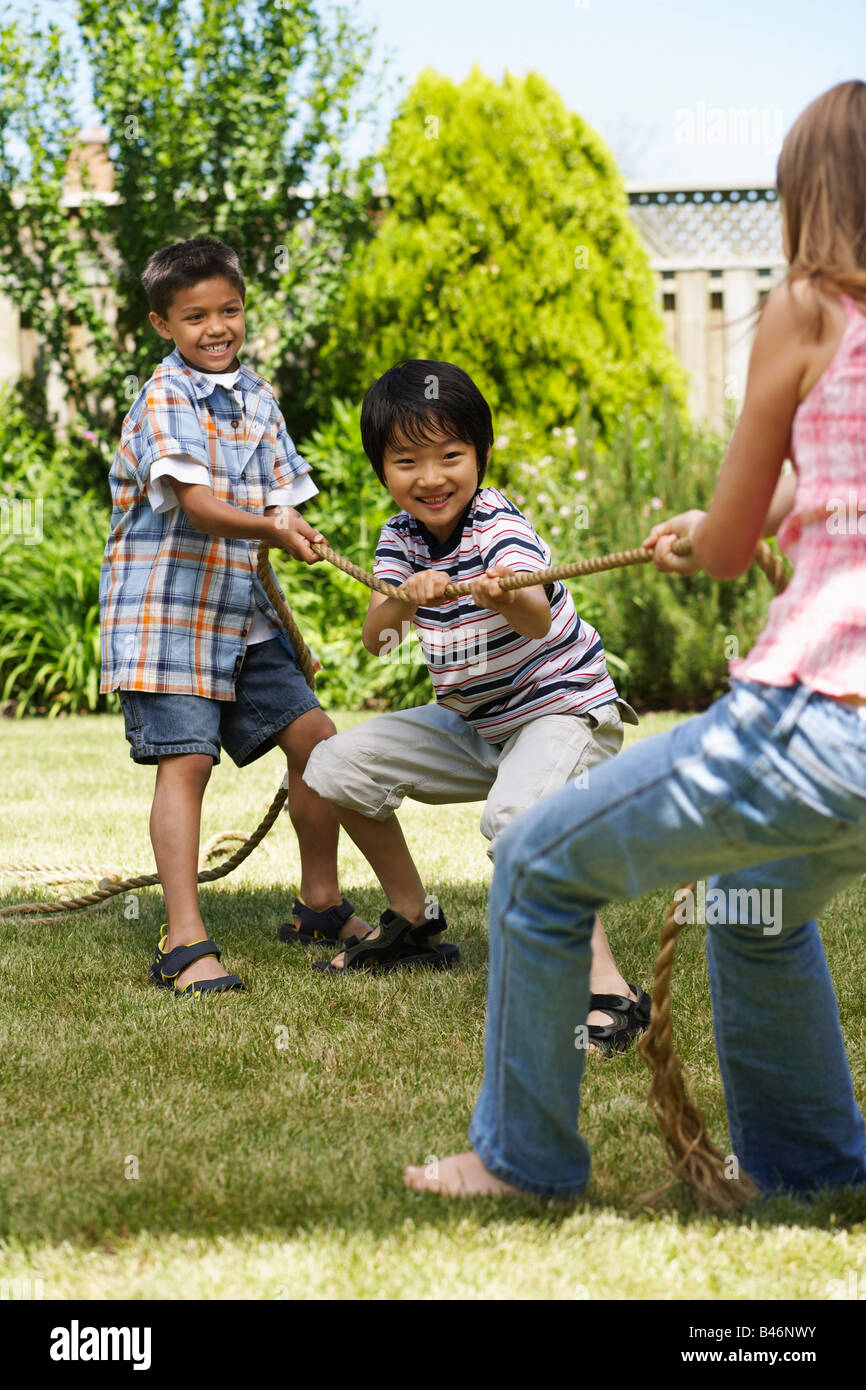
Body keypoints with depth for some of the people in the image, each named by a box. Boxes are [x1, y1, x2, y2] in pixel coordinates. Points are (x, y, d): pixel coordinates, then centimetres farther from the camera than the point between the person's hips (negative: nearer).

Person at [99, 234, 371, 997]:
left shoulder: (258, 398, 11)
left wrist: (293, 523, -11)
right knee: (186, 759, -12)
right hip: (165, 606, -7)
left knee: (314, 736, 5)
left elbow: (282, 496, 11)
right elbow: (195, 502, -23)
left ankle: (322, 902, 23)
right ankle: (186, 942, -10)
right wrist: (269, 528, -39)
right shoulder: (164, 397, -11)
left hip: (241, 607, 7)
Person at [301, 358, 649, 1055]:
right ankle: (414, 924, 21)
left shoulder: (500, 528, -23)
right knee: (338, 764, 4)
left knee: (517, 814, -36)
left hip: (562, 704, -8)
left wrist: (507, 599, -66)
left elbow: (537, 619, -43)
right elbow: (373, 638, -19)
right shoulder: (400, 538, -4)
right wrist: (404, 599, -41)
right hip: (474, 722, 8)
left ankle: (610, 990, -36)